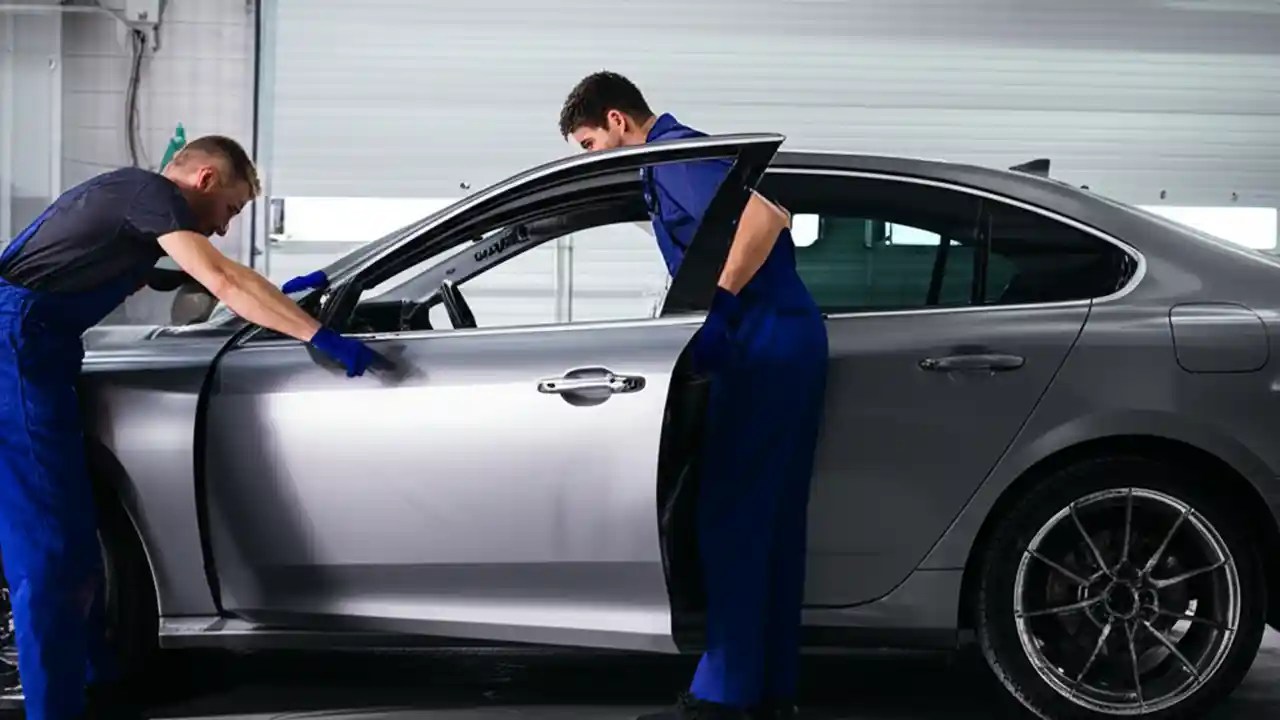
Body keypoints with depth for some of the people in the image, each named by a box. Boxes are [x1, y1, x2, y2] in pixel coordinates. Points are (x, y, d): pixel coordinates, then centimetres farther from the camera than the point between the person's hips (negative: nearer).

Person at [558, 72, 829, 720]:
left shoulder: (675, 155, -9)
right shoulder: (672, 159, 22)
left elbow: (766, 217, -24)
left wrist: (716, 308, -22)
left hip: (764, 345, -10)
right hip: (785, 345, 10)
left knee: (731, 519, -6)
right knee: (769, 522, 11)